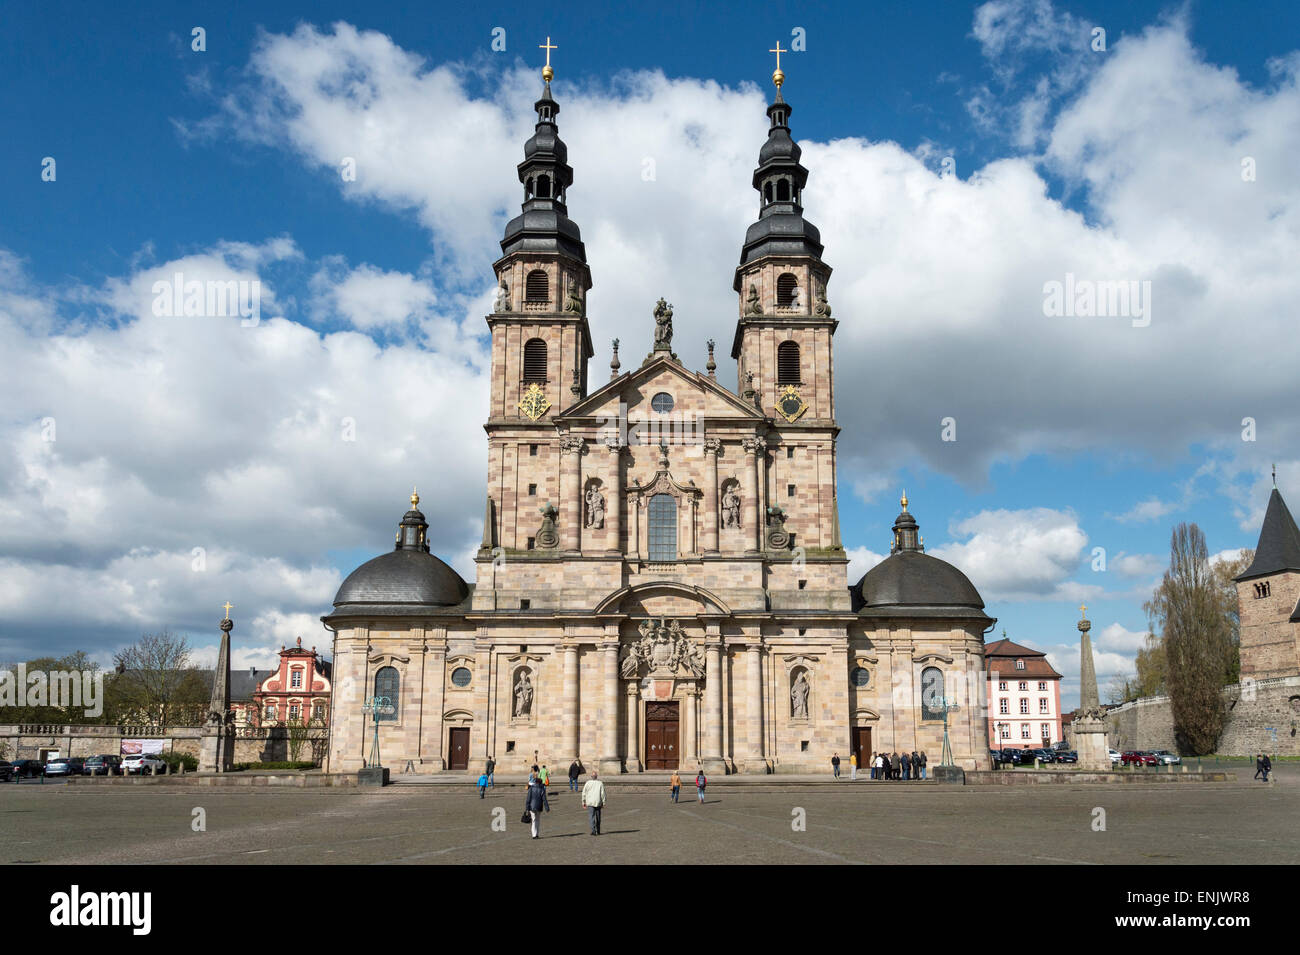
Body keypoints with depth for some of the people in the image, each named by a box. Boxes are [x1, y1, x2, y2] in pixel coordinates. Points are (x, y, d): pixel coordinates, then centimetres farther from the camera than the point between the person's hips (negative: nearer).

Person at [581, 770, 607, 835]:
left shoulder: (588, 783, -1)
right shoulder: (600, 783, -1)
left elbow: (584, 793, 1)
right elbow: (603, 794, -3)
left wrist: (583, 802, 9)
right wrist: (603, 803, 3)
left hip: (590, 803, -1)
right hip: (598, 803, 1)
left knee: (591, 817, -2)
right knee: (598, 817, 14)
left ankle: (593, 830, -16)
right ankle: (598, 831, 21)